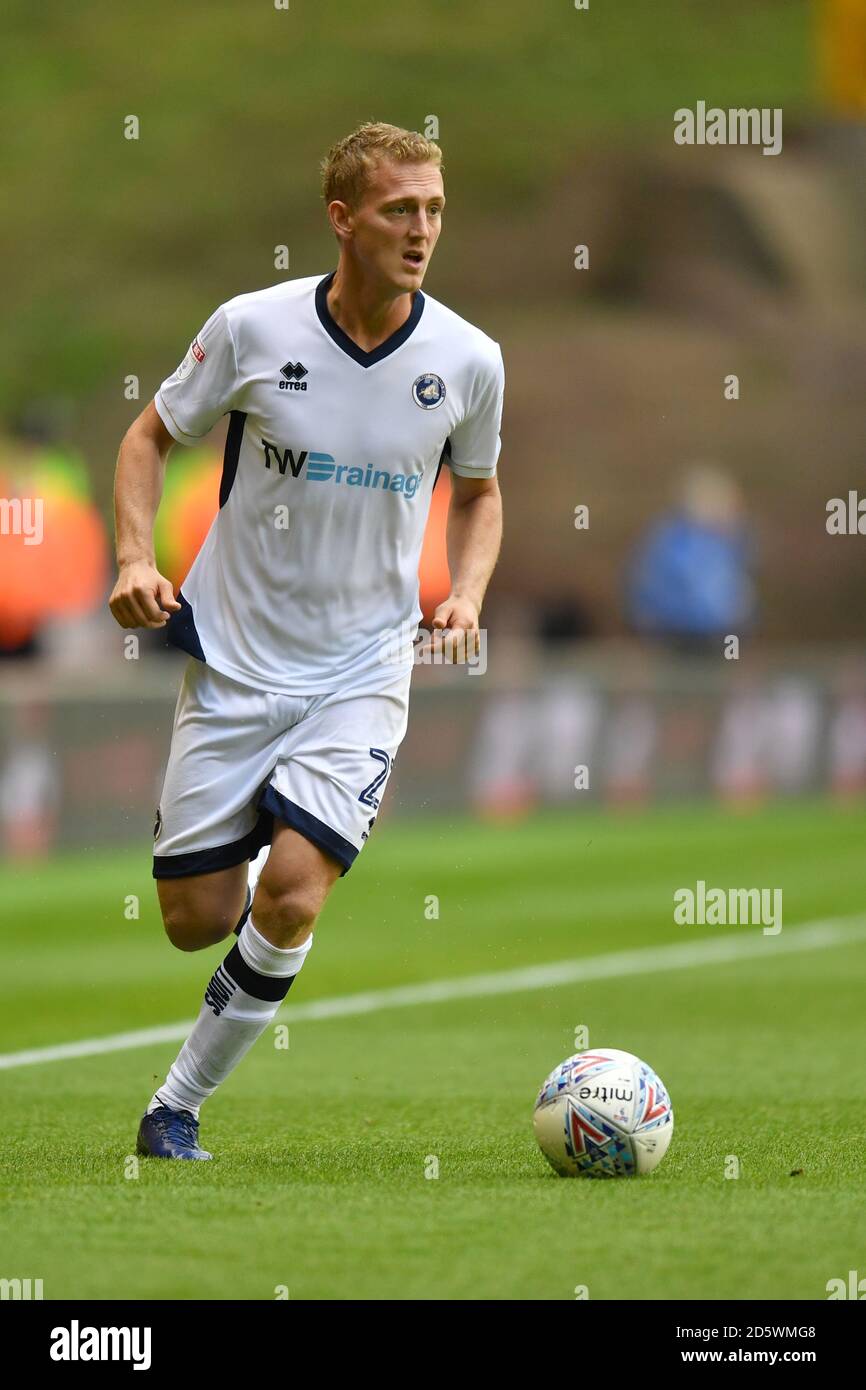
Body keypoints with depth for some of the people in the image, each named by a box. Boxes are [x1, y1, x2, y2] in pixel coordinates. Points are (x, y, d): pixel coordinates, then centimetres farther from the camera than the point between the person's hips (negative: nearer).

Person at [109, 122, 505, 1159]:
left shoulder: (468, 361, -5)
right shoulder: (253, 328, -10)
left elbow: (477, 491, 14)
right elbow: (152, 436, 5)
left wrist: (466, 595, -4)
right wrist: (136, 555, -11)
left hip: (361, 673, 0)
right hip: (233, 657, 0)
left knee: (289, 899, -18)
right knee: (196, 916, 2)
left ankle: (178, 1104, 1)